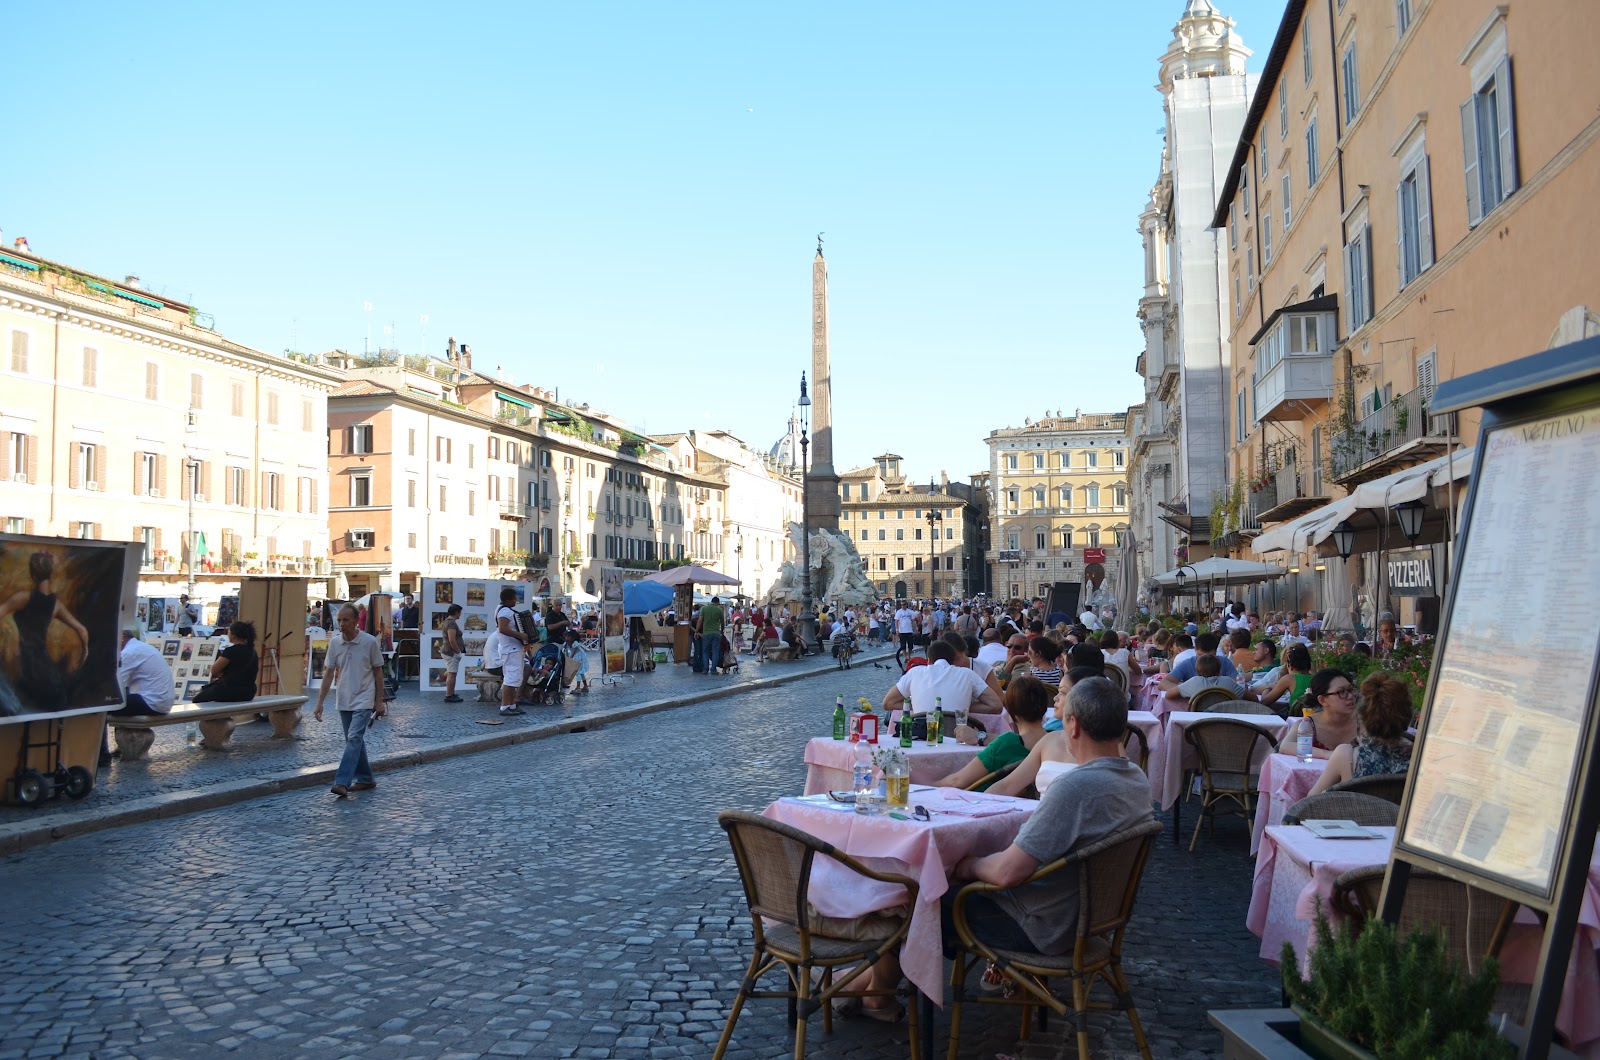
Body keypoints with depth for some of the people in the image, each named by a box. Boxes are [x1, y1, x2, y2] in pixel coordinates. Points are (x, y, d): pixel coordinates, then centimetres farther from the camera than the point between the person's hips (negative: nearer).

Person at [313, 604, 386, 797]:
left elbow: (378, 672, -2)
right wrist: (320, 703, 1)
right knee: (354, 741, 12)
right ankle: (366, 779, 23)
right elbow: (329, 674, 5)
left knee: (354, 739, -16)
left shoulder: (370, 642, -9)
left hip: (363, 700, -5)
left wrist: (379, 701, -4)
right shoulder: (334, 643, 1)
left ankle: (342, 783, -19)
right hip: (343, 701, 5)